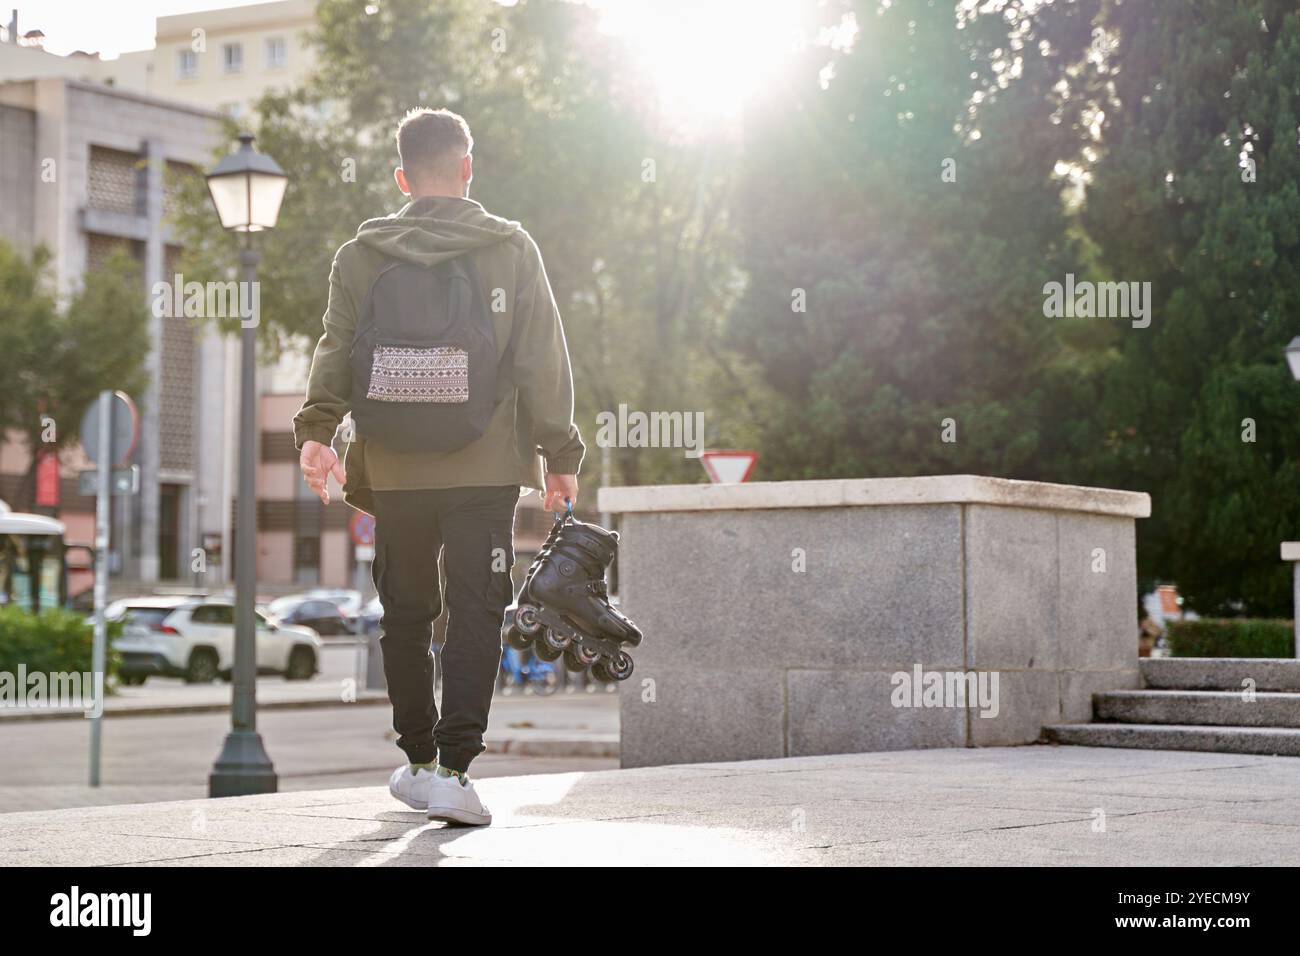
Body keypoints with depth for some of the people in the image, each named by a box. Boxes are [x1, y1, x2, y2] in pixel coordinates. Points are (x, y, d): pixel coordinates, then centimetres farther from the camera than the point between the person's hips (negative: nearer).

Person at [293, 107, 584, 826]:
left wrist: (316, 431, -6)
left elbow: (335, 354, -3)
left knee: (405, 614, 15)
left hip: (395, 469, 2)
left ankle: (418, 760, 23)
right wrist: (559, 453, 5)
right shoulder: (510, 249, 3)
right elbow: (543, 363, 1)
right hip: (486, 468, -2)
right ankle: (452, 772, -10)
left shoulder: (361, 255, 5)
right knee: (476, 614, -1)